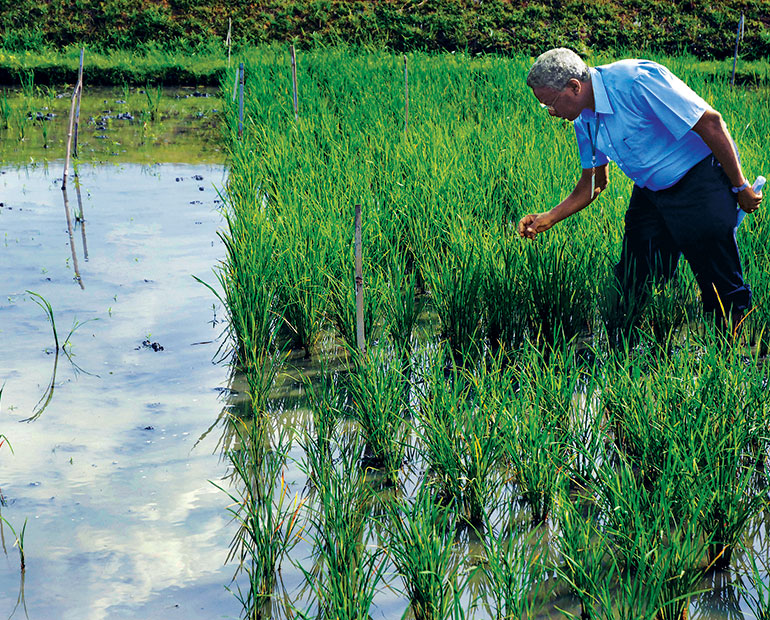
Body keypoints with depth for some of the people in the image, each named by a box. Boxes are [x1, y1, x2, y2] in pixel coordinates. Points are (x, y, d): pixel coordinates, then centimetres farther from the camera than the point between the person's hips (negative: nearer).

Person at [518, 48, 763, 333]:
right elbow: (594, 181, 13)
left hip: (700, 178, -8)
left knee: (722, 290, -8)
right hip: (650, 189, 8)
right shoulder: (584, 118, -1)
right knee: (633, 281, 4)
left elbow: (710, 122, -24)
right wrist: (548, 218, 2)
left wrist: (740, 186, -18)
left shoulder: (635, 80, -28)